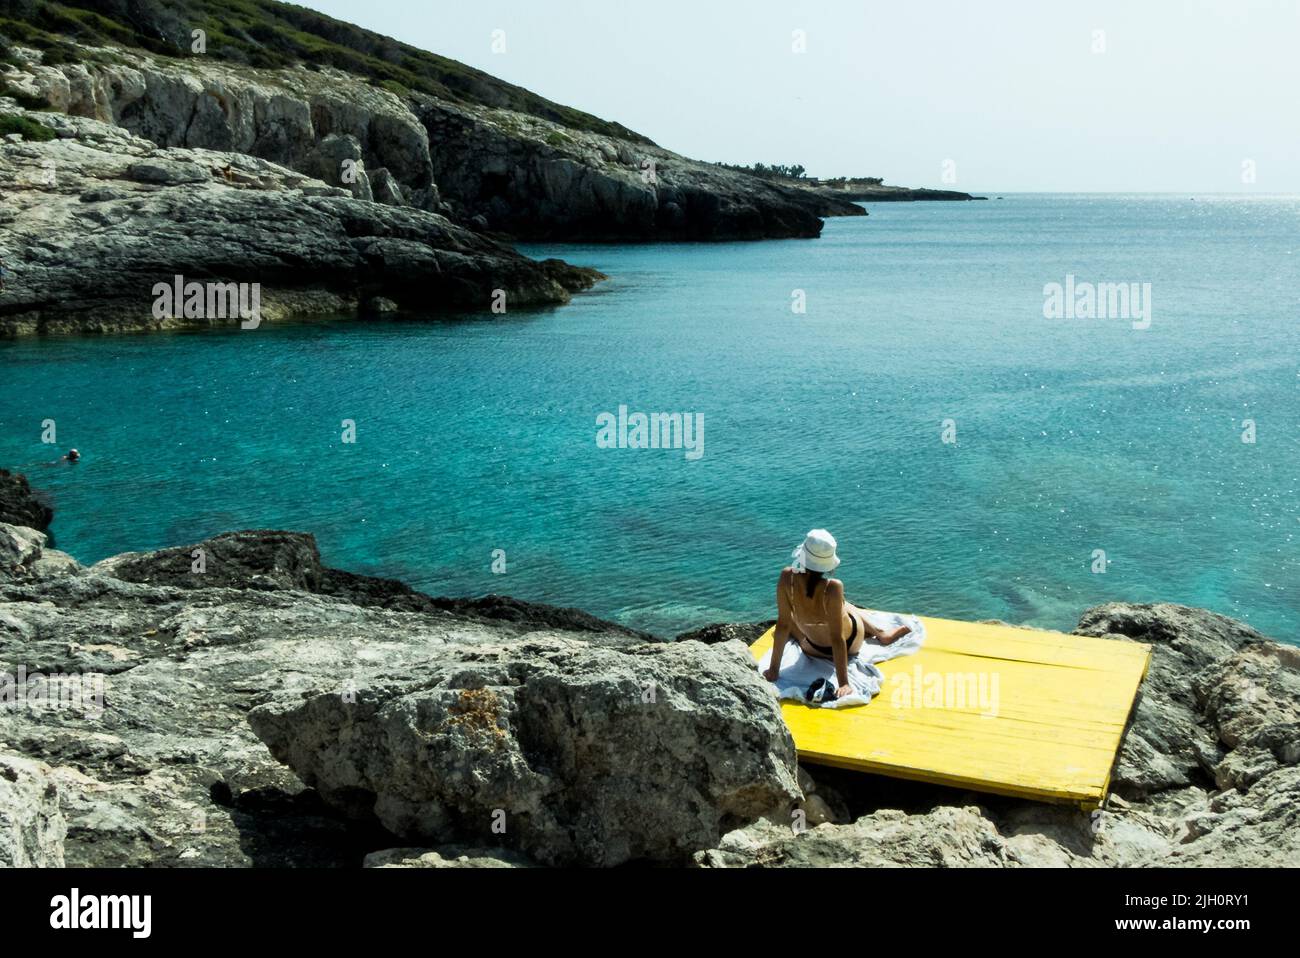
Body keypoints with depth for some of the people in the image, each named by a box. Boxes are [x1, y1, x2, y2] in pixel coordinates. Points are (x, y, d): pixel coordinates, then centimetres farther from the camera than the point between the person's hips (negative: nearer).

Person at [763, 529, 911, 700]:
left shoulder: (787, 578, -30)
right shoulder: (833, 588, -36)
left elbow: (783, 624, -22)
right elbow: (837, 638, -31)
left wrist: (774, 670, -13)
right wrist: (844, 683, -24)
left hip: (816, 651, 1)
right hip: (852, 643, -1)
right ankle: (880, 634, 46)